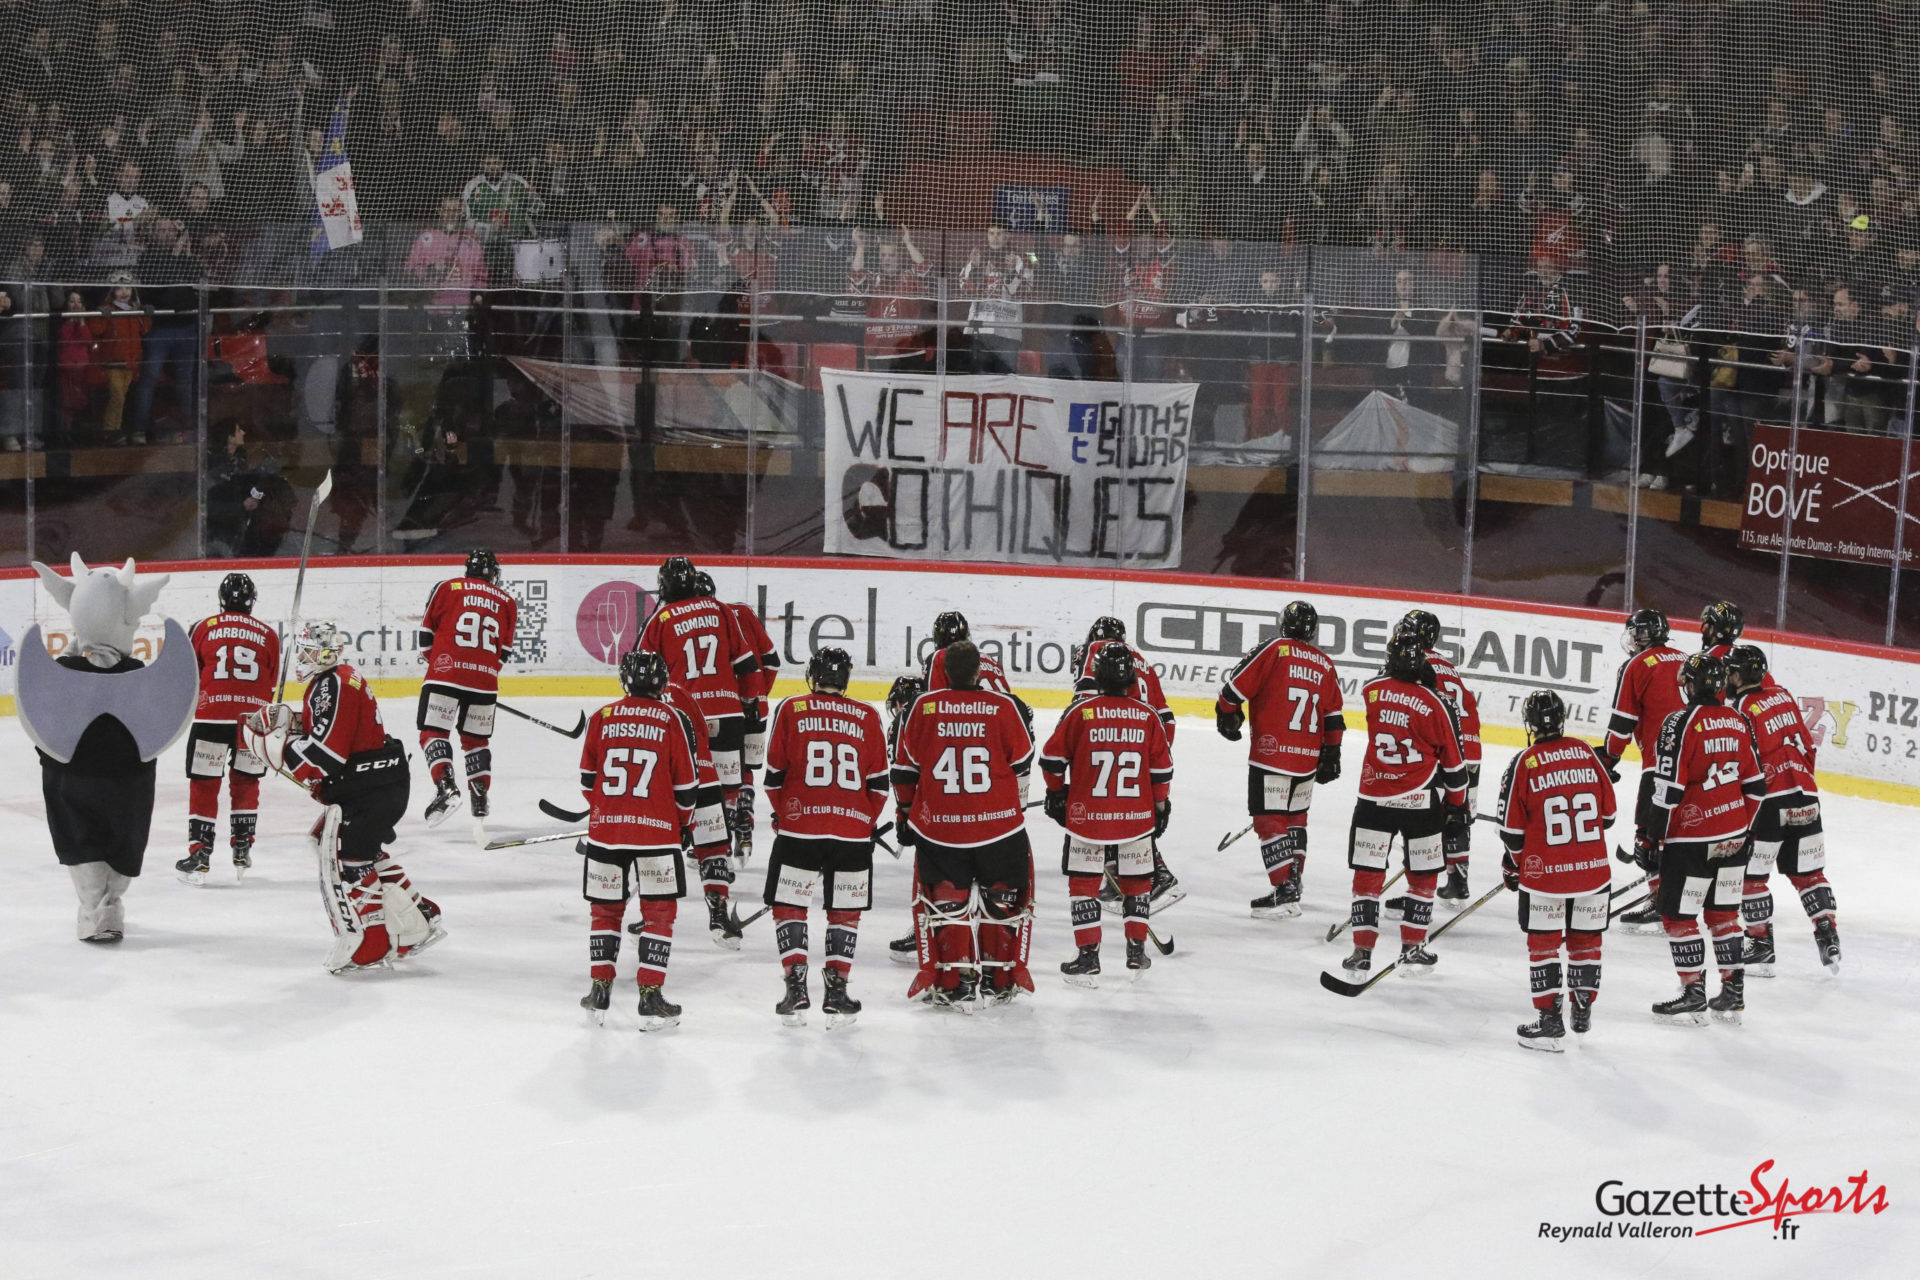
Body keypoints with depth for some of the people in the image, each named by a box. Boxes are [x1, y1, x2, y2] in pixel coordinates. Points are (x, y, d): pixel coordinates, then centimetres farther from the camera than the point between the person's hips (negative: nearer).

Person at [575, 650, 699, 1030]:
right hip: (657, 833, -2)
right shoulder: (674, 721, -4)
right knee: (659, 913, 5)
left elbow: (589, 780, 9)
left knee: (605, 909, 16)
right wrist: (685, 825, 16)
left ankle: (600, 990, 17)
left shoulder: (602, 717, 3)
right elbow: (686, 785, -1)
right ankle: (650, 998, 1)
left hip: (606, 828, 2)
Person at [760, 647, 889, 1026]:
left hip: (799, 828, -1)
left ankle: (796, 987, 1)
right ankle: (836, 990, 9)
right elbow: (879, 782, 7)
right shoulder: (867, 718, 6)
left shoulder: (792, 710, 1)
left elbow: (775, 774, 3)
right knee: (845, 911, 13)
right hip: (853, 831, 2)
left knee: (790, 906, 10)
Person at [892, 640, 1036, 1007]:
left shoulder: (924, 706, -3)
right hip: (998, 822, 0)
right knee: (1004, 899, 17)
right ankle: (1001, 979, 21)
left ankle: (951, 982, 9)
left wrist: (906, 812, 17)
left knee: (945, 901, 12)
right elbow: (1022, 764, 4)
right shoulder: (1003, 706, -5)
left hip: (938, 825, 0)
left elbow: (905, 767, 5)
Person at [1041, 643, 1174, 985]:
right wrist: (1160, 806, 15)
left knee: (1084, 883, 6)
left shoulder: (1081, 711, -8)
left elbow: (1052, 756, -2)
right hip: (1136, 817, 2)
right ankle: (1136, 950, 22)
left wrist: (1056, 793, 14)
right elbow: (1162, 768, 2)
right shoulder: (1148, 716, -2)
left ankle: (1088, 956, 1)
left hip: (1087, 816, -2)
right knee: (1137, 881, 18)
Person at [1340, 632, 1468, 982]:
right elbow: (1453, 761, 0)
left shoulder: (1371, 691, -6)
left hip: (1374, 800, 1)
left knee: (1368, 875, 7)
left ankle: (1362, 952, 5)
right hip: (1421, 804, -1)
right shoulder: (1435, 704, -11)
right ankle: (1412, 950, 18)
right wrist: (1458, 800, 14)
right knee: (1422, 876, 15)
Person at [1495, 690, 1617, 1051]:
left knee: (1543, 942, 6)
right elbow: (1607, 811, 9)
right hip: (1593, 868, 3)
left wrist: (1511, 866, 13)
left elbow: (1512, 828, -4)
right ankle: (1582, 1011, 22)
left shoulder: (1524, 763, -8)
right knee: (1586, 938, 16)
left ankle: (1549, 1020, 3)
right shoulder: (1585, 753, 1)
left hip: (1545, 871, -3)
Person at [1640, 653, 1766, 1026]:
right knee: (1724, 912, 16)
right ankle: (1732, 995, 19)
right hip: (1733, 838, 7)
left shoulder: (1681, 723, -15)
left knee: (1678, 915, 4)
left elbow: (1668, 790, -17)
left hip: (1692, 840, -7)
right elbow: (1755, 785, 11)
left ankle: (1693, 997, 5)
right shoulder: (1739, 722, 5)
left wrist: (1649, 838, -9)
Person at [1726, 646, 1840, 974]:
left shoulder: (1744, 709, -13)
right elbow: (1807, 745, 16)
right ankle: (1829, 940, 11)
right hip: (1805, 797, 7)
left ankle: (1761, 946, 4)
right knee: (1809, 872, 15)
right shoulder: (1784, 696, 10)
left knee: (1750, 874, 3)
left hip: (1770, 803, -7)